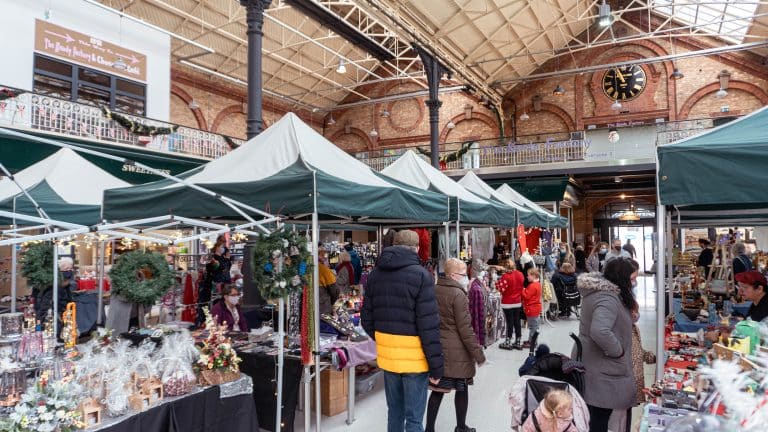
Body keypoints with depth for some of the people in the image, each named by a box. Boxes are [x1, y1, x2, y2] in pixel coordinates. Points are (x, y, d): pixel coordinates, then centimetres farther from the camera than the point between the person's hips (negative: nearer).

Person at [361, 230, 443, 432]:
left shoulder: (375, 274, 6)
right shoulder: (420, 275, -12)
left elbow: (367, 318, 10)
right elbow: (429, 325, -16)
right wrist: (436, 365, -10)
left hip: (386, 355, 6)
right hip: (414, 356, -5)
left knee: (394, 411, 21)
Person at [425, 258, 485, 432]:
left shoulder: (434, 291, 4)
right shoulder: (458, 294, -17)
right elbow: (465, 328, -18)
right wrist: (477, 351, -11)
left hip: (437, 349, 6)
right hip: (457, 352, -6)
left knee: (437, 389, 12)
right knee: (462, 388, 12)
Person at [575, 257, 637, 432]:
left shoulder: (598, 291, 8)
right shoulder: (607, 299, -24)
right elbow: (600, 332, -39)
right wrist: (618, 351, -24)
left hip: (592, 363, 10)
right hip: (601, 371, -10)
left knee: (595, 417, 20)